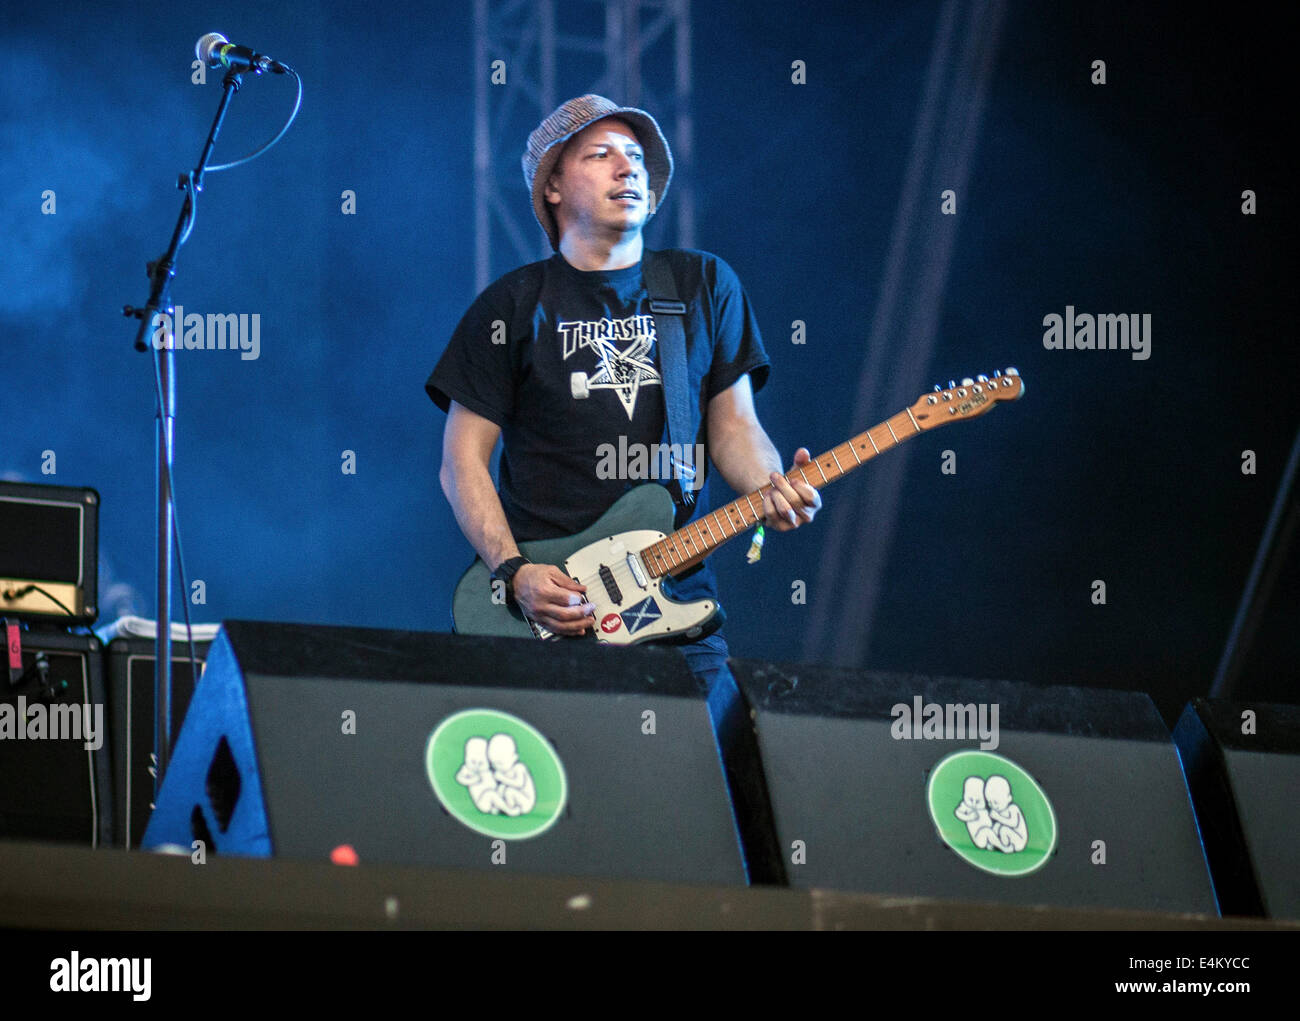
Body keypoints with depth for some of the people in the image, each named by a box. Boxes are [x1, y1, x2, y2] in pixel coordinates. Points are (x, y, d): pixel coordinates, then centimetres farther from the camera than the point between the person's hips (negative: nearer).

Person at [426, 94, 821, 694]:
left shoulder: (705, 285, 14)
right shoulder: (515, 305, 6)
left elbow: (733, 424, 13)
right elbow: (462, 463, 4)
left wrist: (772, 489, -10)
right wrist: (513, 573, -10)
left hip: (674, 598, 2)